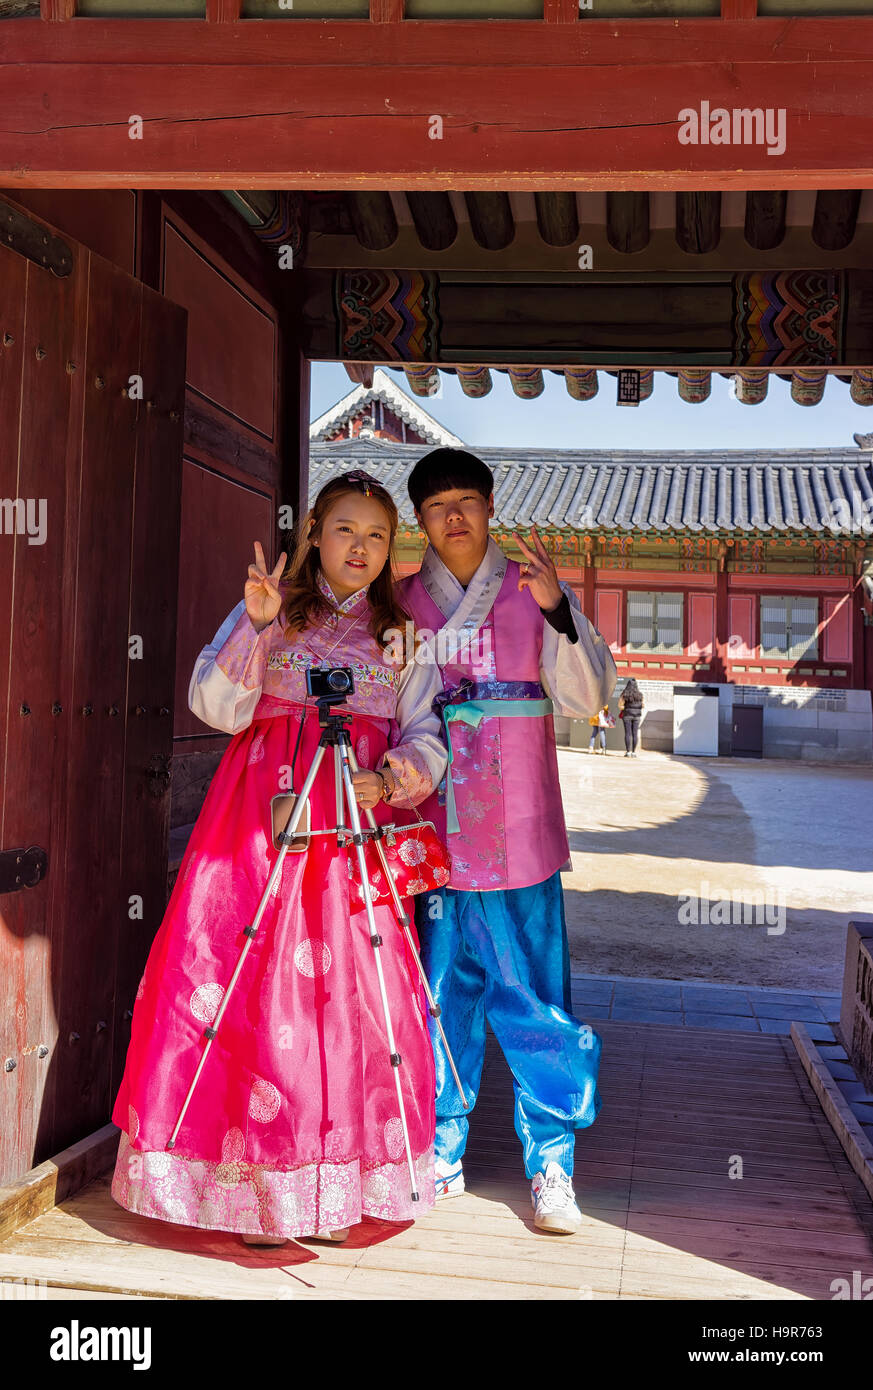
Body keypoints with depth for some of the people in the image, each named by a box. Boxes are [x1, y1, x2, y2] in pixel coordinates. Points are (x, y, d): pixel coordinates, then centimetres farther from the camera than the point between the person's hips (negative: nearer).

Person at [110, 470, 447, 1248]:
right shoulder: (272, 612, 9)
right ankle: (251, 1184, 7)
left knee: (350, 995, -2)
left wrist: (391, 780, -17)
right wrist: (257, 625, -15)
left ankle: (341, 1185, 11)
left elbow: (426, 740, 3)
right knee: (248, 987, -4)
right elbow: (217, 709, -4)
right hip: (260, 824, -1)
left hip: (357, 829, 1)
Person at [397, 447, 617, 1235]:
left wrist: (558, 611, -19)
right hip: (429, 837, 2)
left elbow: (586, 698, -6)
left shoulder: (536, 592, 5)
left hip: (518, 839, -1)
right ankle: (440, 1155, 21)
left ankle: (552, 1169, 10)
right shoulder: (401, 605, 9)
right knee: (439, 998, 8)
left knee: (534, 1002, 0)